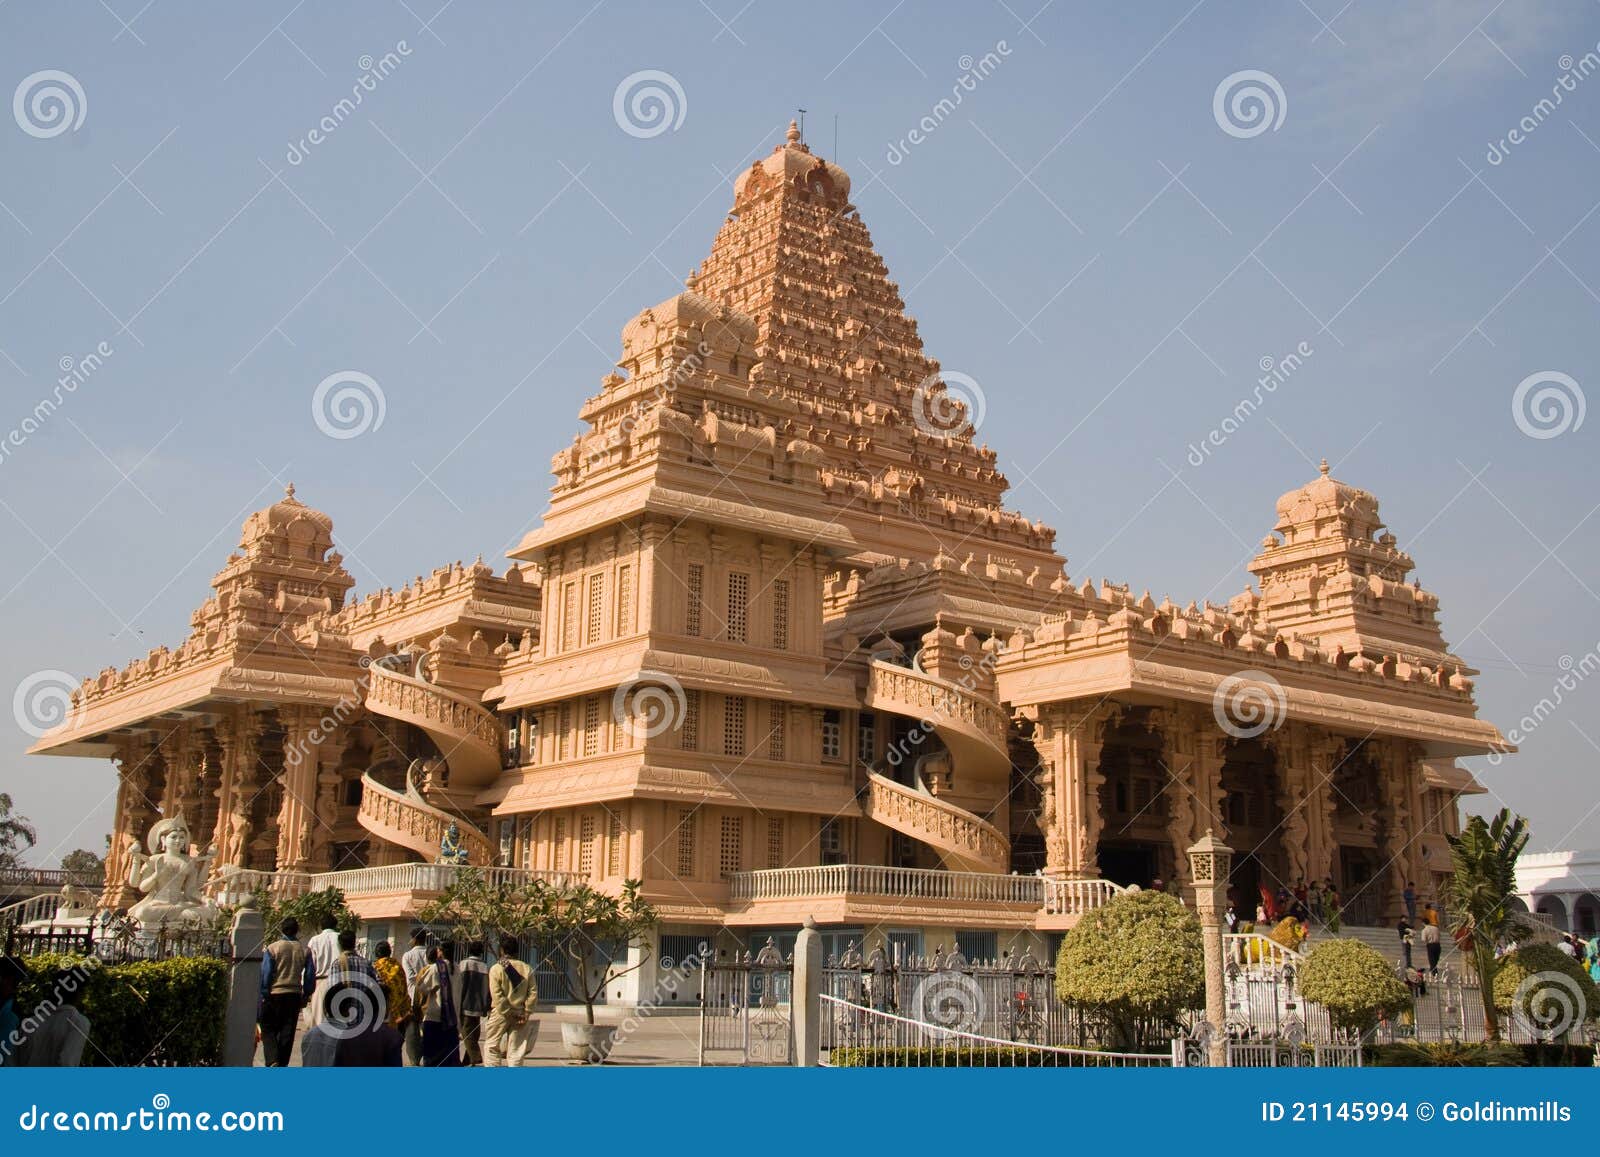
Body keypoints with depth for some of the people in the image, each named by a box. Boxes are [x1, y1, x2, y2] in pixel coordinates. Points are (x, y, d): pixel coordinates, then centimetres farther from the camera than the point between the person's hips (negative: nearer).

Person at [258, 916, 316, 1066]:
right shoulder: (304, 950, 3)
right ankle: (282, 1065, 12)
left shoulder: (272, 948, -7)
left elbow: (265, 974, -8)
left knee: (268, 1031, 5)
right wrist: (306, 995, 16)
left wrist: (262, 995, -2)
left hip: (274, 994, -3)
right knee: (287, 1033, 10)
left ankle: (272, 1062, -15)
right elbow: (310, 975, 6)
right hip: (294, 996, 3)